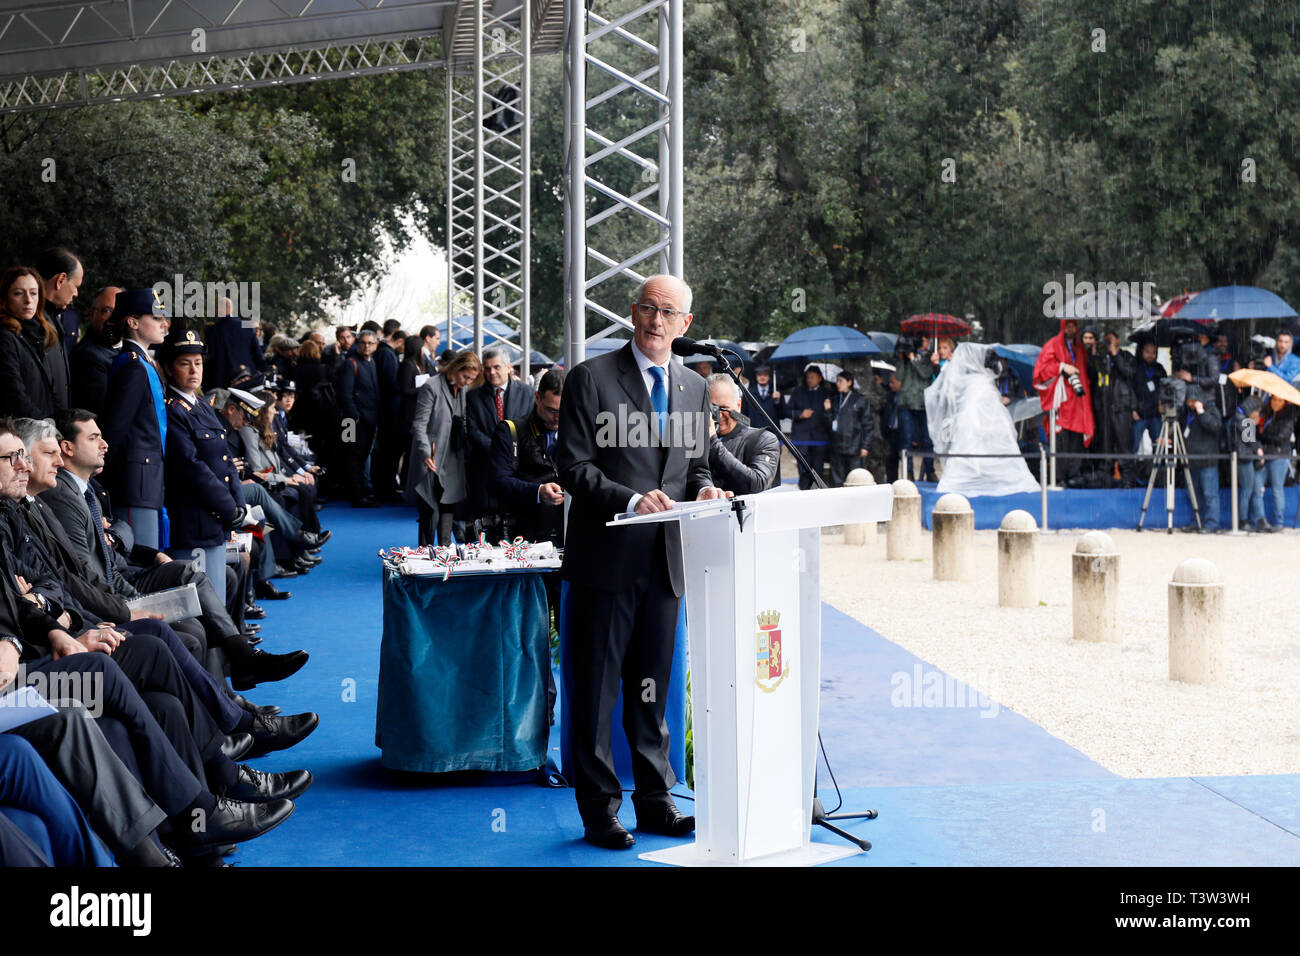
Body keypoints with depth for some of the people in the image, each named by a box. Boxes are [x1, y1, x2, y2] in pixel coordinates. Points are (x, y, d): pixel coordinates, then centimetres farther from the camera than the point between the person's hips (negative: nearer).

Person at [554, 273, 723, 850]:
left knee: (653, 688, 14)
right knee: (596, 690, 1)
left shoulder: (694, 388, 13)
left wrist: (701, 489, -3)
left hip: (665, 563, 5)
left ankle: (655, 801, 23)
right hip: (606, 560, -5)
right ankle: (599, 810, 10)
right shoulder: (592, 378, -4)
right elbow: (573, 466, -9)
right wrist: (631, 500, -21)